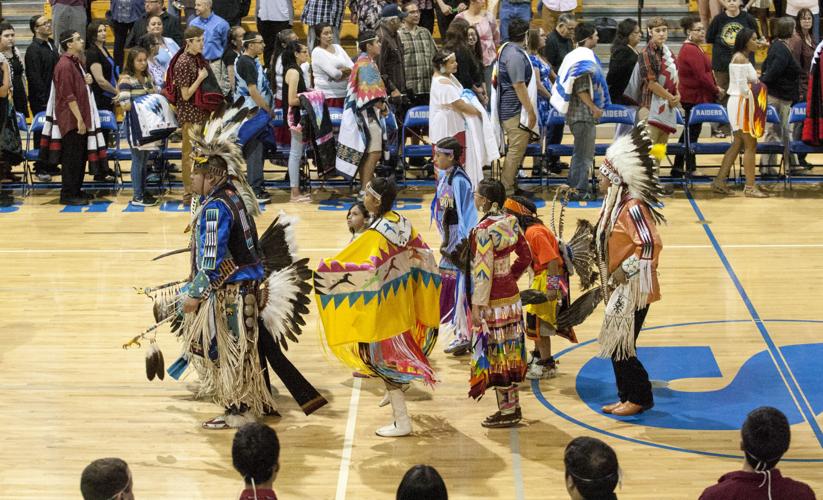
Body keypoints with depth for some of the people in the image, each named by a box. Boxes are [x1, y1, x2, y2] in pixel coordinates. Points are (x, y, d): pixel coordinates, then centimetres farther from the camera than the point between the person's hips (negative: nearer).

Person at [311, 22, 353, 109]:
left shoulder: (337, 47, 15)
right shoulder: (317, 52, -5)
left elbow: (353, 67, 7)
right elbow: (334, 73, -16)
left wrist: (341, 71, -11)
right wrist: (346, 71, 3)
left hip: (344, 94, 6)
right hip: (328, 95, -6)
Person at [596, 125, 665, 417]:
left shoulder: (632, 207, -21)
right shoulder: (613, 203, 8)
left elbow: (651, 244, -28)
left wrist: (626, 270, -25)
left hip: (633, 289, -9)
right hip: (617, 288, 9)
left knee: (620, 346, -4)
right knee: (616, 345, 14)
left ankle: (640, 397, 9)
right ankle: (627, 396, 24)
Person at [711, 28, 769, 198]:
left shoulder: (744, 58, 17)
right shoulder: (740, 58, -14)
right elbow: (742, 86, -20)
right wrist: (752, 99, -11)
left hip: (743, 103, 10)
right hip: (741, 103, -10)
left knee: (738, 144, 12)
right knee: (751, 145, -7)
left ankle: (719, 182, 14)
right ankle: (750, 187, -5)